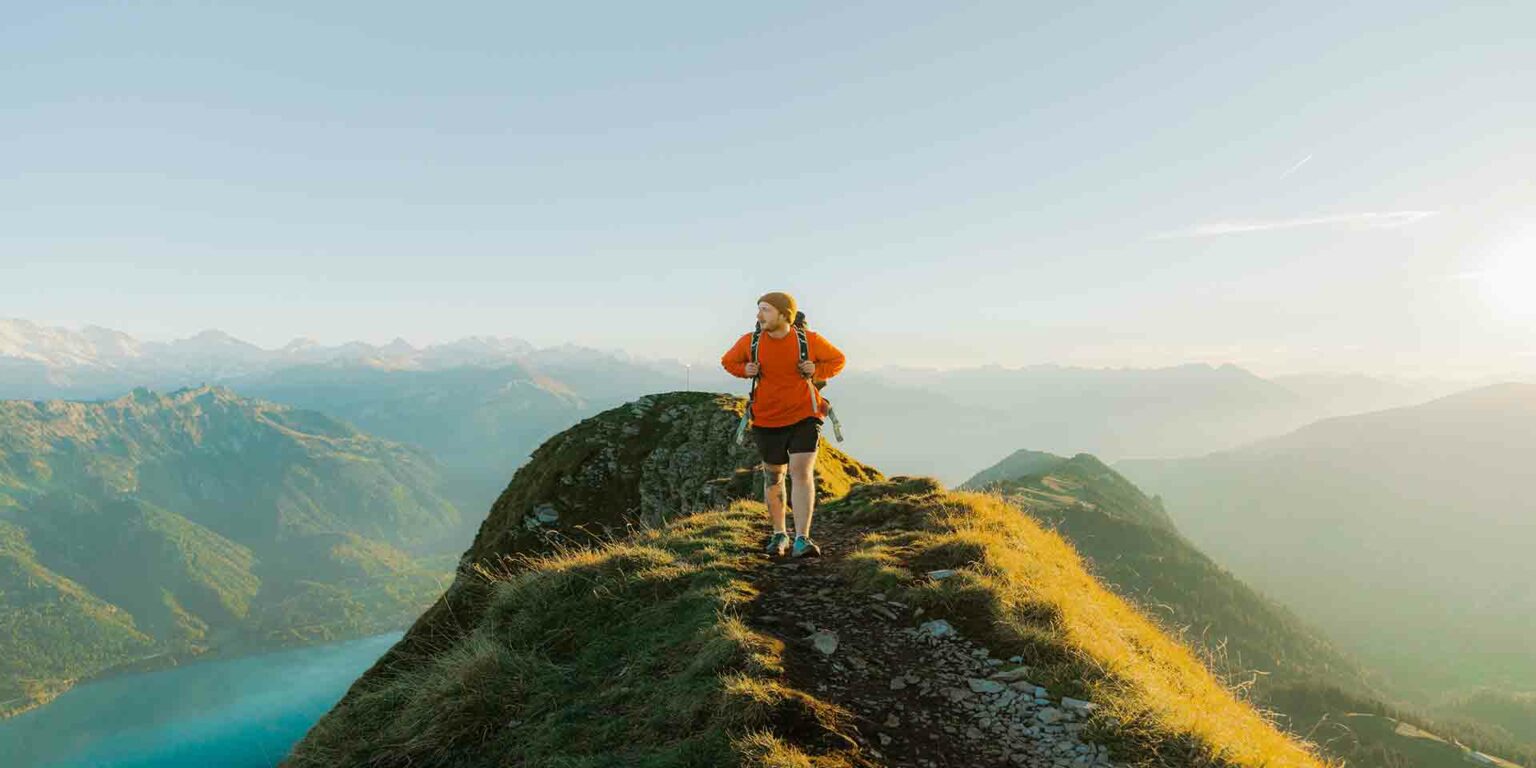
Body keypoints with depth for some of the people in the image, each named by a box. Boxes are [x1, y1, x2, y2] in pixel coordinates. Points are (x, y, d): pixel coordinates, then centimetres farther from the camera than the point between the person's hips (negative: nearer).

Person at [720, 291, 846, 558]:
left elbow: (837, 360, 4)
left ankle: (802, 540, -18)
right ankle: (779, 535, 33)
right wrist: (744, 370, -11)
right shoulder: (750, 341, -9)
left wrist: (817, 370, -16)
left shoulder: (810, 340, -12)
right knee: (773, 477, 13)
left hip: (805, 417, -2)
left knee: (802, 471, -18)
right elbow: (728, 361, 10)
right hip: (767, 421, 2)